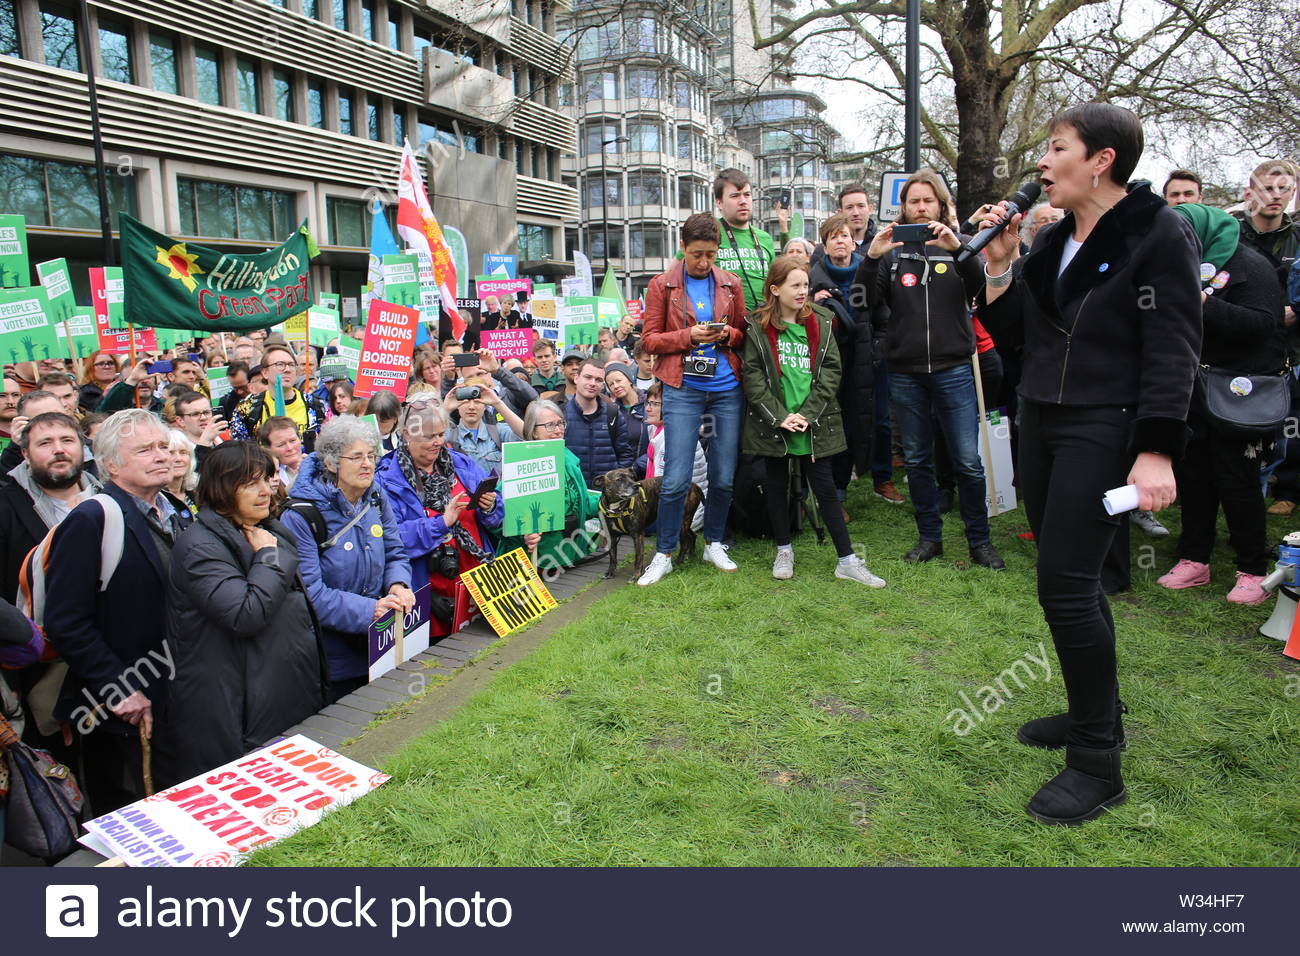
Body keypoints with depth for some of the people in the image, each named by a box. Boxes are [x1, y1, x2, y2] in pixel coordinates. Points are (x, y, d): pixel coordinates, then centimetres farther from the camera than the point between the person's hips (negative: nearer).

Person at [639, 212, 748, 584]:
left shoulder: (731, 284, 10)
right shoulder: (663, 285, 2)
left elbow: (744, 334, 16)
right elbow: (649, 339, 1)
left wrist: (726, 333, -7)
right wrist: (689, 336, -14)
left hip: (727, 389, 3)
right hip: (683, 389, -3)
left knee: (724, 477, 7)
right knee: (676, 479, -5)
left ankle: (714, 544, 27)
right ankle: (664, 554, 11)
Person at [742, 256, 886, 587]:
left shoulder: (821, 323, 4)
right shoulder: (757, 326, -2)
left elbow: (830, 371, 0)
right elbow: (752, 374, -7)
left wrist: (808, 414, -10)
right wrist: (779, 416, -13)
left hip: (815, 425, 1)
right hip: (773, 424, -1)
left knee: (825, 488, 4)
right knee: (777, 486, 11)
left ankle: (847, 561, 10)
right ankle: (784, 551, 28)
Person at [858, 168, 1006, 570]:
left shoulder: (957, 246, 7)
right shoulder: (892, 252, 8)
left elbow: (983, 287, -10)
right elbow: (866, 302, -3)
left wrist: (957, 246, -24)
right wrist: (871, 257, -18)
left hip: (953, 369, -1)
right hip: (905, 373, 2)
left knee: (968, 461, -1)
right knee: (917, 460, 9)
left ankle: (979, 541, 14)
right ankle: (929, 537, 23)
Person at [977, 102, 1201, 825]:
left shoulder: (1159, 232, -9)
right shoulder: (1052, 242, 13)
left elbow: (1173, 349, -15)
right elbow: (1012, 333, 12)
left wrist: (1156, 451, -22)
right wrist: (999, 264, 0)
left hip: (1104, 433, -8)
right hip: (1042, 424, 8)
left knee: (1066, 585, -10)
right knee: (1070, 579, 14)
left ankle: (1098, 764, 4)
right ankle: (1095, 712, 32)